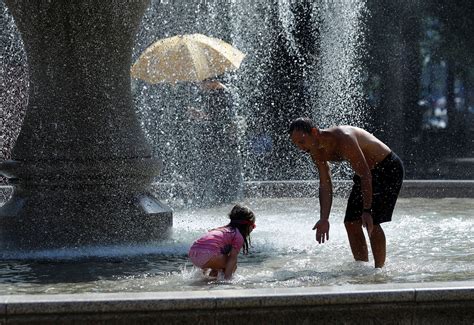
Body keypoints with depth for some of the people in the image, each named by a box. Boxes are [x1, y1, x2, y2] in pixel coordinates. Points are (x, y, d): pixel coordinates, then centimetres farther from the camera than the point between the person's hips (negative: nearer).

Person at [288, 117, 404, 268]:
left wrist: (367, 210, -33)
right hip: (367, 172, 9)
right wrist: (324, 219, -8)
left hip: (388, 168, -9)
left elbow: (365, 174, -31)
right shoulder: (316, 151, -6)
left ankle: (380, 270, -9)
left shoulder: (343, 139, -33)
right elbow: (325, 185, 0)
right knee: (351, 222, 3)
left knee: (371, 222, -17)